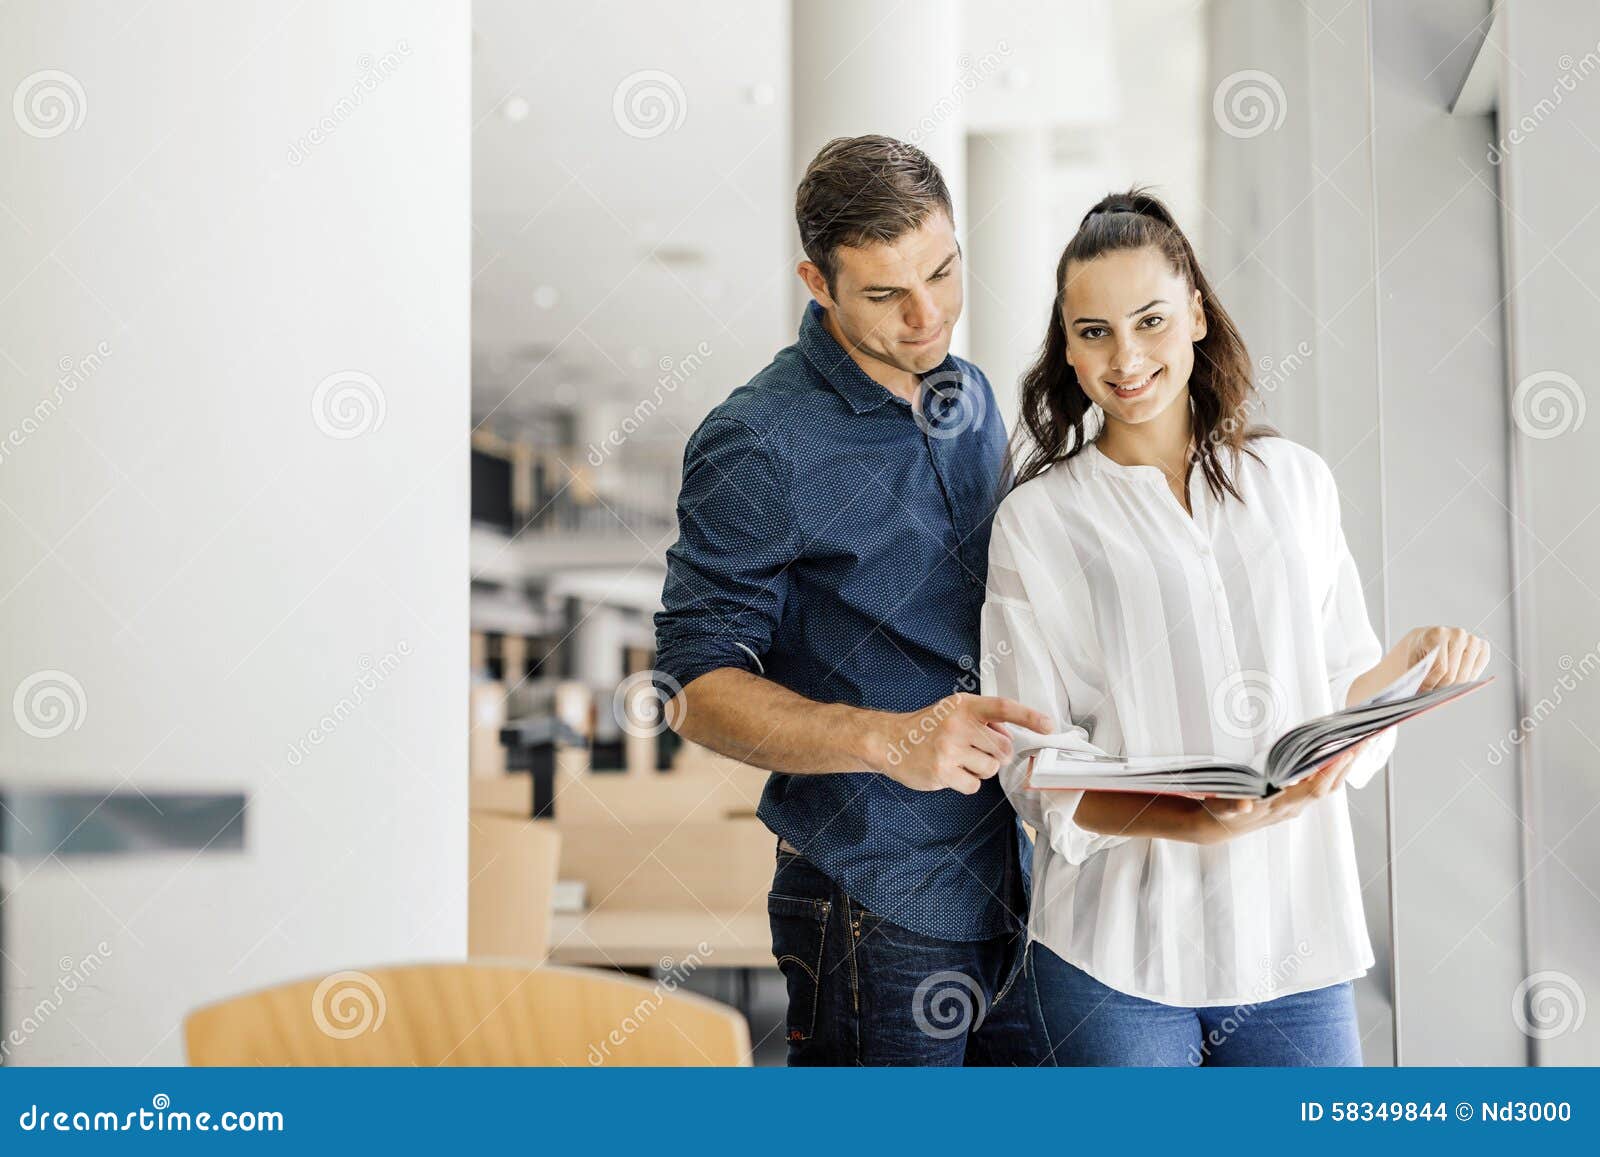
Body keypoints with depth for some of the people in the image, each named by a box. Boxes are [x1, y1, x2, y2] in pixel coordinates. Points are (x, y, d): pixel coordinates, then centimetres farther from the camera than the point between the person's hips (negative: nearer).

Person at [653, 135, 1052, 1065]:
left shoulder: (973, 398, 9)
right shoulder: (757, 446, -14)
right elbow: (697, 688, -14)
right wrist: (892, 738, -27)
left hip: (1011, 876, 7)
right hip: (879, 911, -7)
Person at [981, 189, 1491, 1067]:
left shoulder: (1295, 482, 8)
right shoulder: (1038, 519, 0)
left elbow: (1337, 700, 12)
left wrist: (1413, 660, -8)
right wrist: (1194, 822, -21)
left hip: (1293, 933, 2)